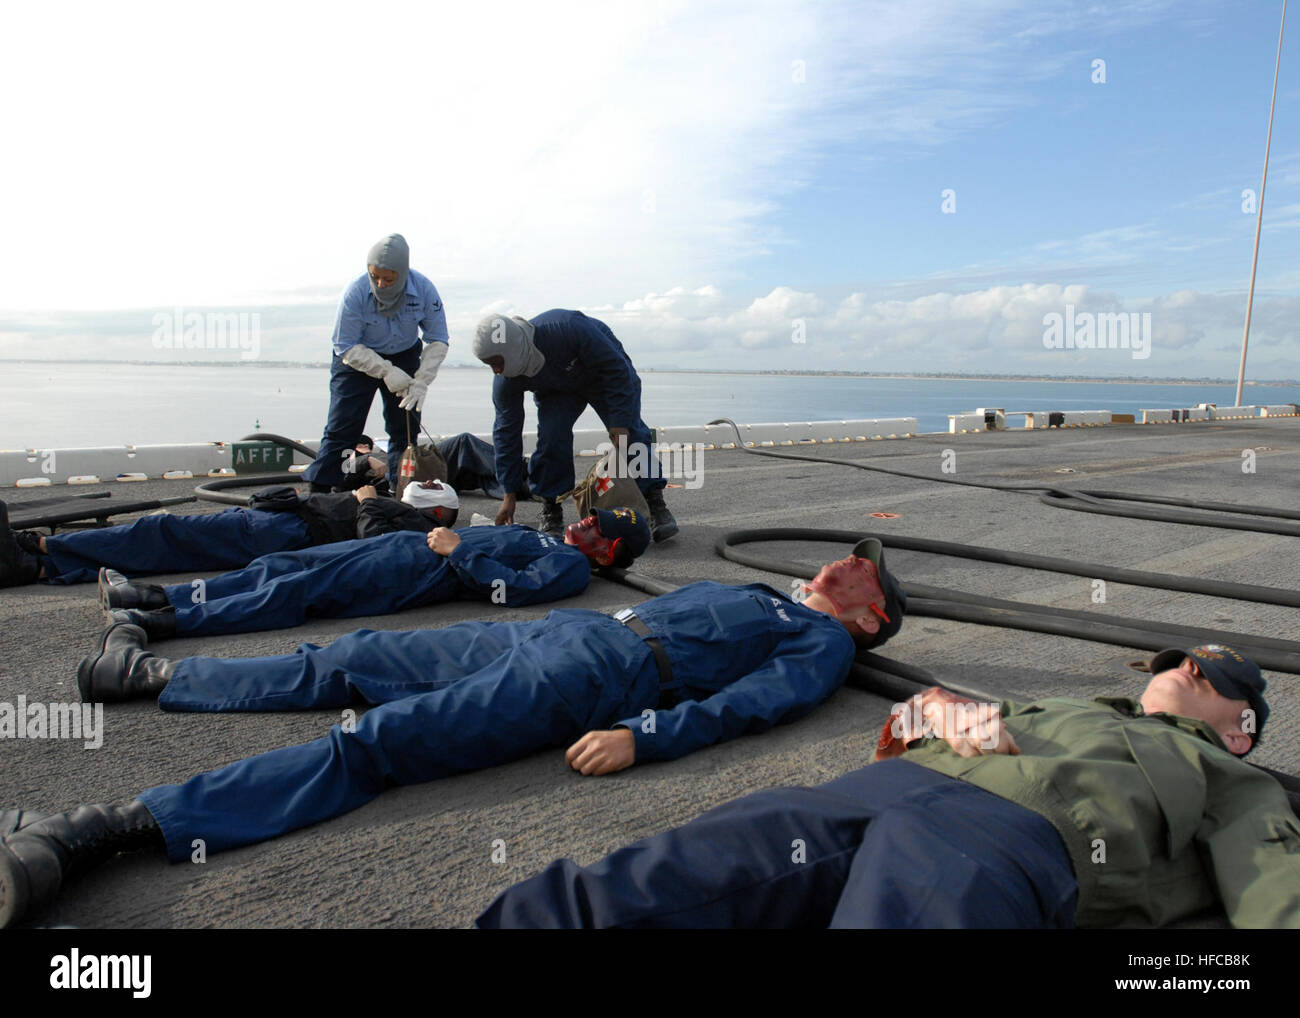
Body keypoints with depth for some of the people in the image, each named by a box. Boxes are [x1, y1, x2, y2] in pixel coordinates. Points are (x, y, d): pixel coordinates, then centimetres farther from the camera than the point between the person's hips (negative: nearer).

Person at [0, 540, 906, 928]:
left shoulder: (823, 644, 7)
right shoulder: (750, 595, 31)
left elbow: (747, 702, -11)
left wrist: (641, 735, -24)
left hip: (590, 680, -7)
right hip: (565, 631, 8)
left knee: (372, 743, -20)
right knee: (350, 662, 6)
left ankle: (109, 830, -23)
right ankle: (161, 675, 21)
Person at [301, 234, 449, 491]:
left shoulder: (424, 290, -23)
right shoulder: (355, 294, -28)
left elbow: (438, 341, -13)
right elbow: (345, 347, -22)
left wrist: (421, 382, -25)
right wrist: (386, 372, -32)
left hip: (404, 357, 3)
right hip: (357, 360, -2)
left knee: (406, 429, 2)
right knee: (342, 428, -8)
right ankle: (318, 491, -2)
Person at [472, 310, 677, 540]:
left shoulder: (568, 328, -43)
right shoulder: (505, 382, -27)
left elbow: (616, 368, -31)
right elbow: (506, 431, -16)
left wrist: (620, 421, -33)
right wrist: (509, 493, -14)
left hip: (604, 372, -2)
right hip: (556, 391, 3)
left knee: (630, 433, -16)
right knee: (550, 439, -20)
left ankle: (655, 505, -6)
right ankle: (550, 511, -3)